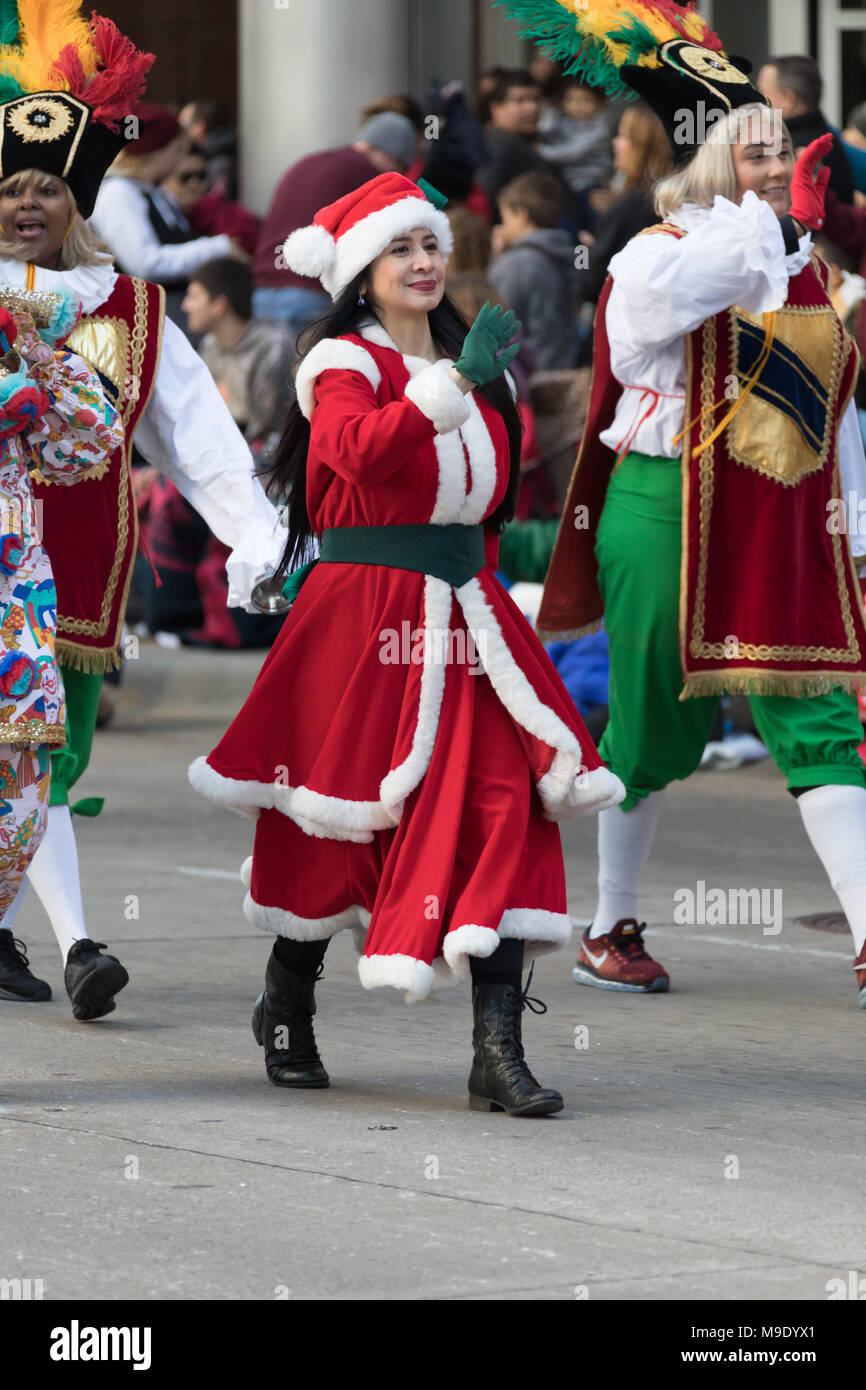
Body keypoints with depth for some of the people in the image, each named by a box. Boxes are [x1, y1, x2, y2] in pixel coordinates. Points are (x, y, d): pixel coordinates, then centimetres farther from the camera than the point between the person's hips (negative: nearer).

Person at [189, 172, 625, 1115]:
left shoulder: (472, 364, 16)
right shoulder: (345, 365, -4)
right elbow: (361, 450, -27)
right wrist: (456, 382, -33)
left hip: (464, 615, 5)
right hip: (365, 613, -5)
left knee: (506, 804, -11)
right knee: (340, 814, 5)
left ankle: (498, 1048, -15)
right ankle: (287, 1009, 30)